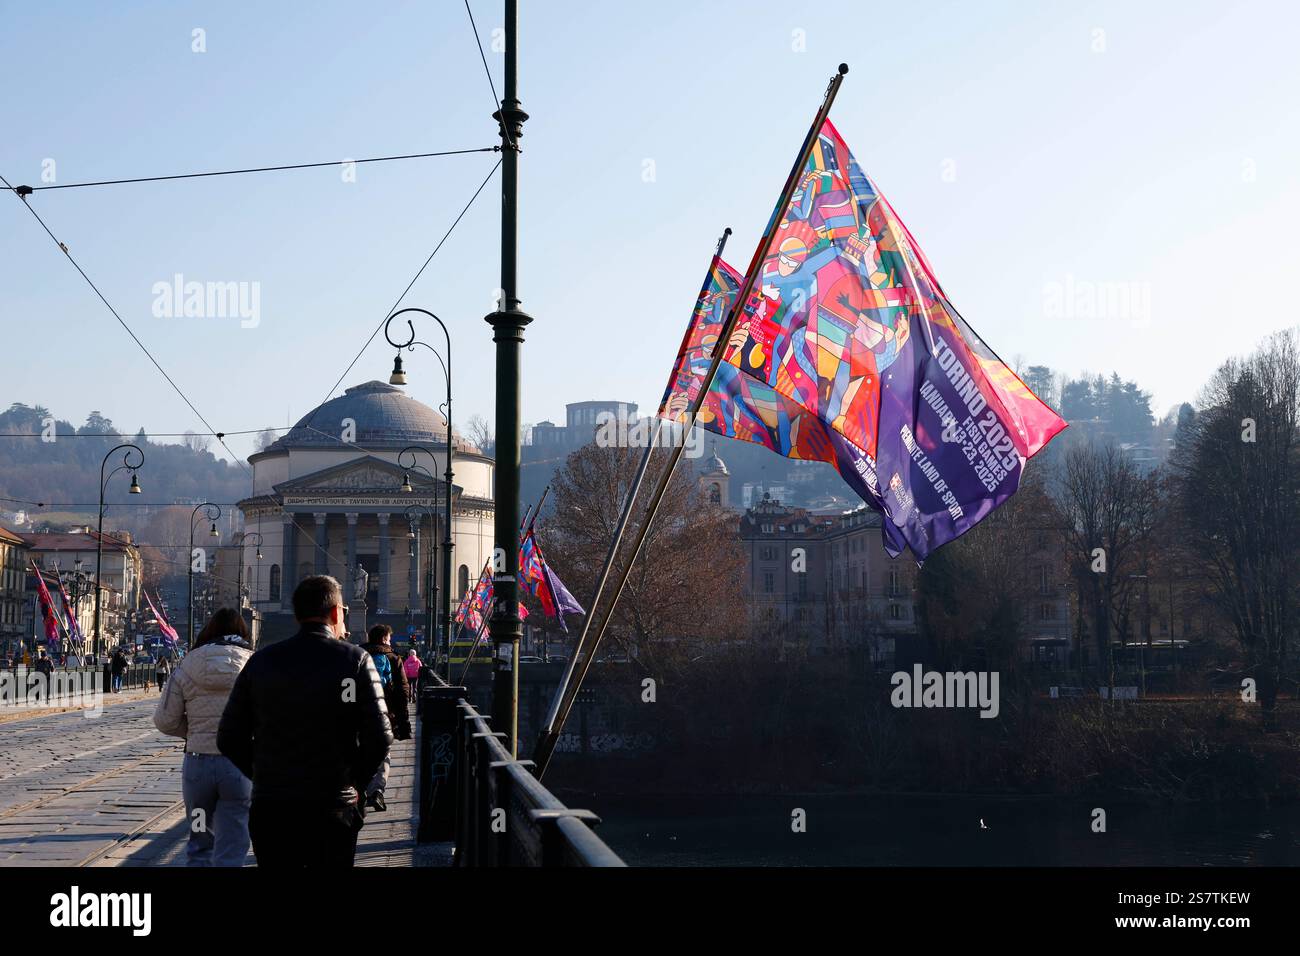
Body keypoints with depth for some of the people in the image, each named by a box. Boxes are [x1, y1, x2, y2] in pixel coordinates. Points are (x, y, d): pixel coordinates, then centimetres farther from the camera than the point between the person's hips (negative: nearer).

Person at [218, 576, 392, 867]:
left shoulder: (261, 660, 3)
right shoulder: (355, 660, -6)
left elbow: (229, 739, 3)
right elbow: (379, 737, -12)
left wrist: (265, 776, 14)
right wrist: (355, 783, 4)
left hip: (268, 809, 3)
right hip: (333, 810, -3)